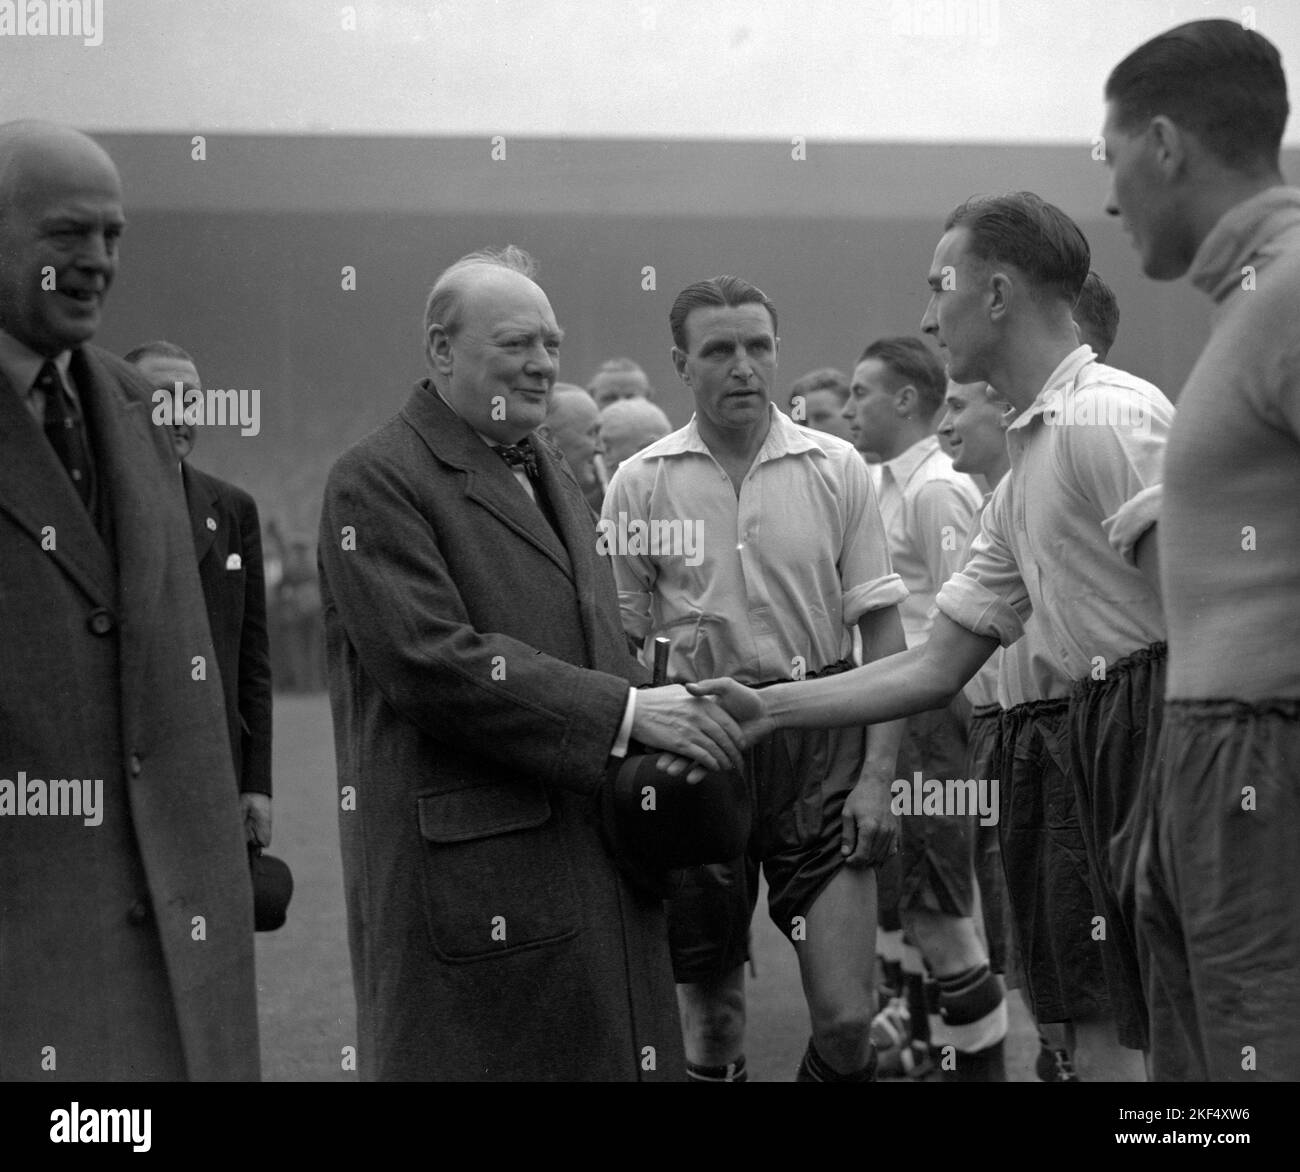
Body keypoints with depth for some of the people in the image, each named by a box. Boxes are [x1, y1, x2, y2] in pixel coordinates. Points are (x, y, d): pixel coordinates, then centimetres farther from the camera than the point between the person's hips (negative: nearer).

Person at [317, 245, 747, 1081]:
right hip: (469, 875, -8)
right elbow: (433, 660, -18)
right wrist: (626, 711, -19)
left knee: (613, 1053, 8)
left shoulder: (547, 470, 20)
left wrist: (667, 708, 5)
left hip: (596, 859, 8)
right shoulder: (377, 481, -8)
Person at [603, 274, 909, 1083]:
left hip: (819, 747, 0)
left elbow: (883, 631, 2)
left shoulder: (836, 469, 1)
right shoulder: (641, 483, 1)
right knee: (709, 1009, 10)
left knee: (846, 1017, -5)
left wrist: (878, 774, -5)